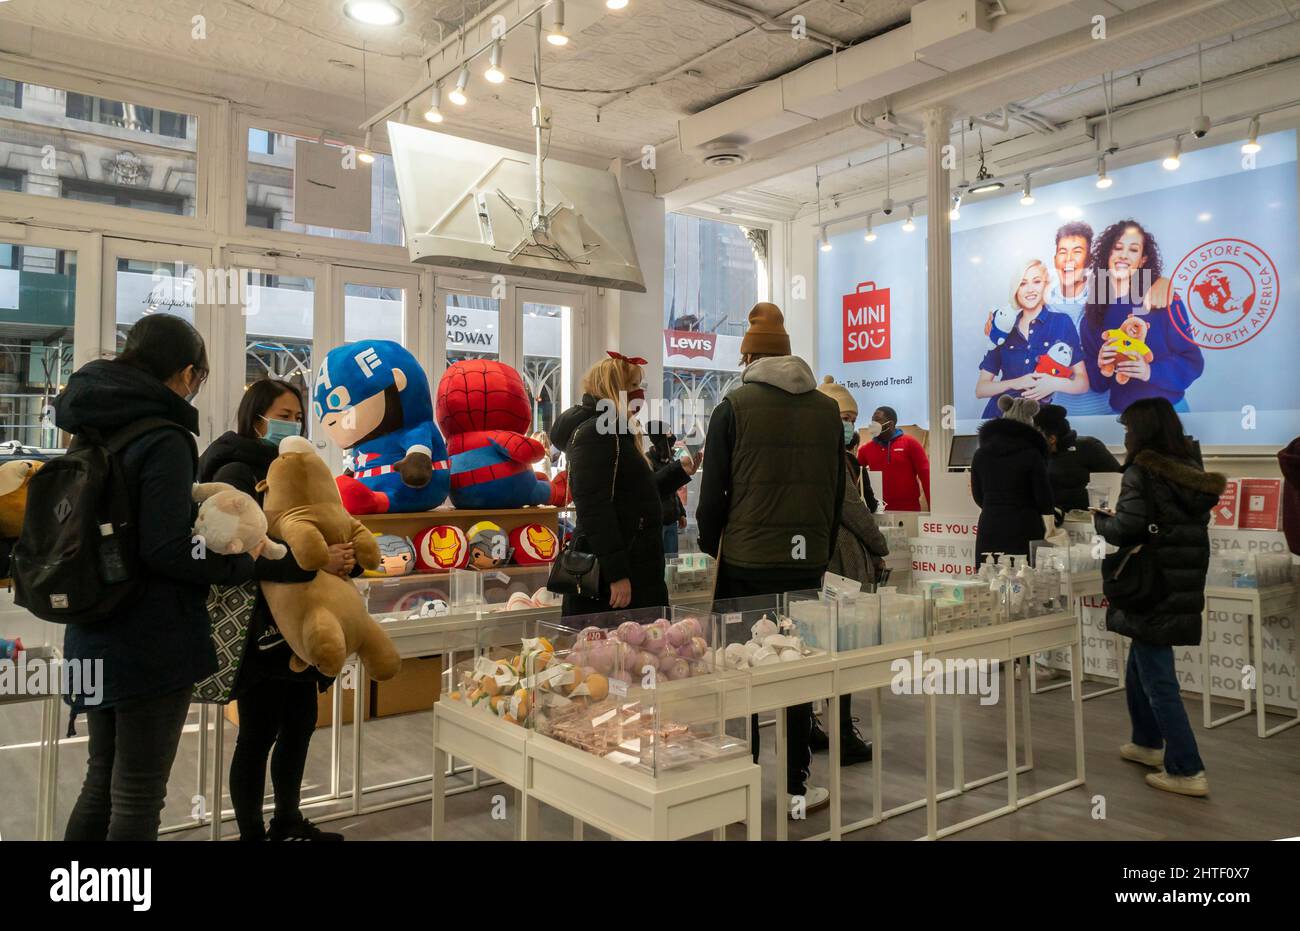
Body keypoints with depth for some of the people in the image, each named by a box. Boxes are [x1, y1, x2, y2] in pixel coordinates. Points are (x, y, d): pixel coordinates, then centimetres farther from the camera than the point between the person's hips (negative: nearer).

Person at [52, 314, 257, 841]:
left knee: (102, 783, 22)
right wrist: (243, 564, -10)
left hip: (95, 639, 8)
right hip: (151, 644, -8)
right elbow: (168, 549, -24)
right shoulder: (165, 440, -18)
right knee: (138, 797, 5)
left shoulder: (93, 433, 8)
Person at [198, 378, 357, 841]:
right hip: (258, 623, -8)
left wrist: (343, 557, -4)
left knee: (300, 722, 17)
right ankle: (252, 832, 18)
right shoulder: (236, 472, -13)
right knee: (258, 734, 3)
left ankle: (288, 821, 34)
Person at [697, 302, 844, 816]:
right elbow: (838, 491, 9)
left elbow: (712, 493, -5)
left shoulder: (734, 406, -5)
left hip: (745, 562, -2)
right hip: (807, 562, 3)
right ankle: (796, 787, 18)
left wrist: (711, 548, 9)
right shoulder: (827, 409, 5)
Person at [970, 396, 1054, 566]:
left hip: (989, 529, 4)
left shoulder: (981, 454, 4)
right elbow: (1043, 496, -3)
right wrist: (1049, 526, 12)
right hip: (1024, 531, -3)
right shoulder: (1032, 454, -7)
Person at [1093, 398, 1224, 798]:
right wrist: (1116, 518, 12)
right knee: (1139, 671, 23)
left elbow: (1124, 530, -20)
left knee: (1157, 680, 0)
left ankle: (1187, 771, 4)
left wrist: (1099, 518, 0)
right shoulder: (1191, 472, 10)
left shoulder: (1142, 473, -13)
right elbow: (1176, 526, 12)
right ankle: (1148, 743, 35)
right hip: (1182, 591, 8)